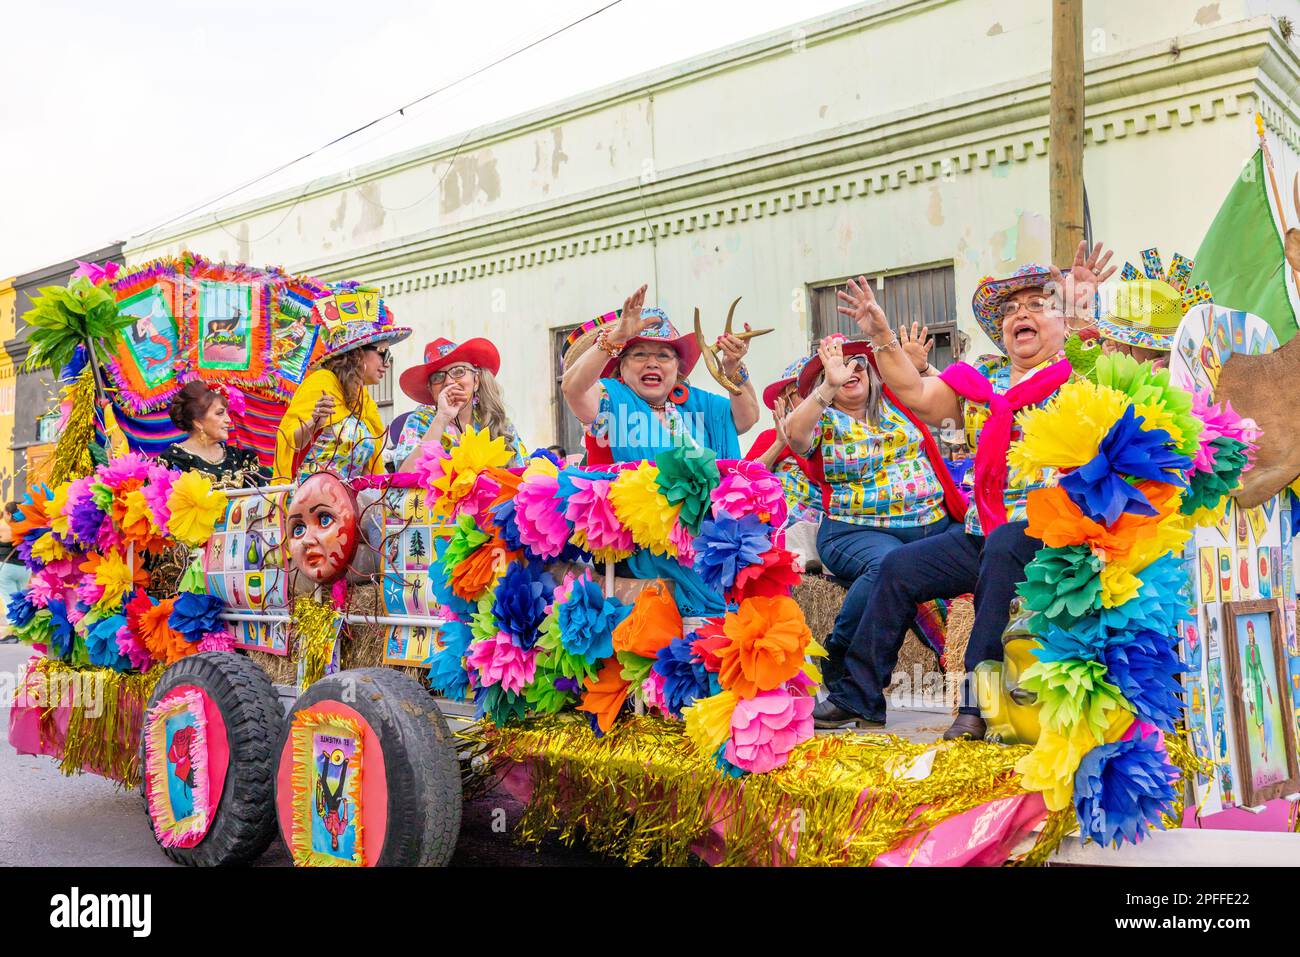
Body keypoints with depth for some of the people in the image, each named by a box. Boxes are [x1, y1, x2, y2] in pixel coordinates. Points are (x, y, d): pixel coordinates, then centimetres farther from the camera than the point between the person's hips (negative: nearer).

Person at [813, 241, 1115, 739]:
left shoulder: (1074, 375, 1)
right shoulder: (981, 378, 17)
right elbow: (920, 396, 13)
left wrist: (1083, 314, -33)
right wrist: (882, 339, 5)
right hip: (983, 528, 7)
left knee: (1003, 547, -37)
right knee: (900, 567, -1)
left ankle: (980, 698, -34)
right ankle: (858, 695, 8)